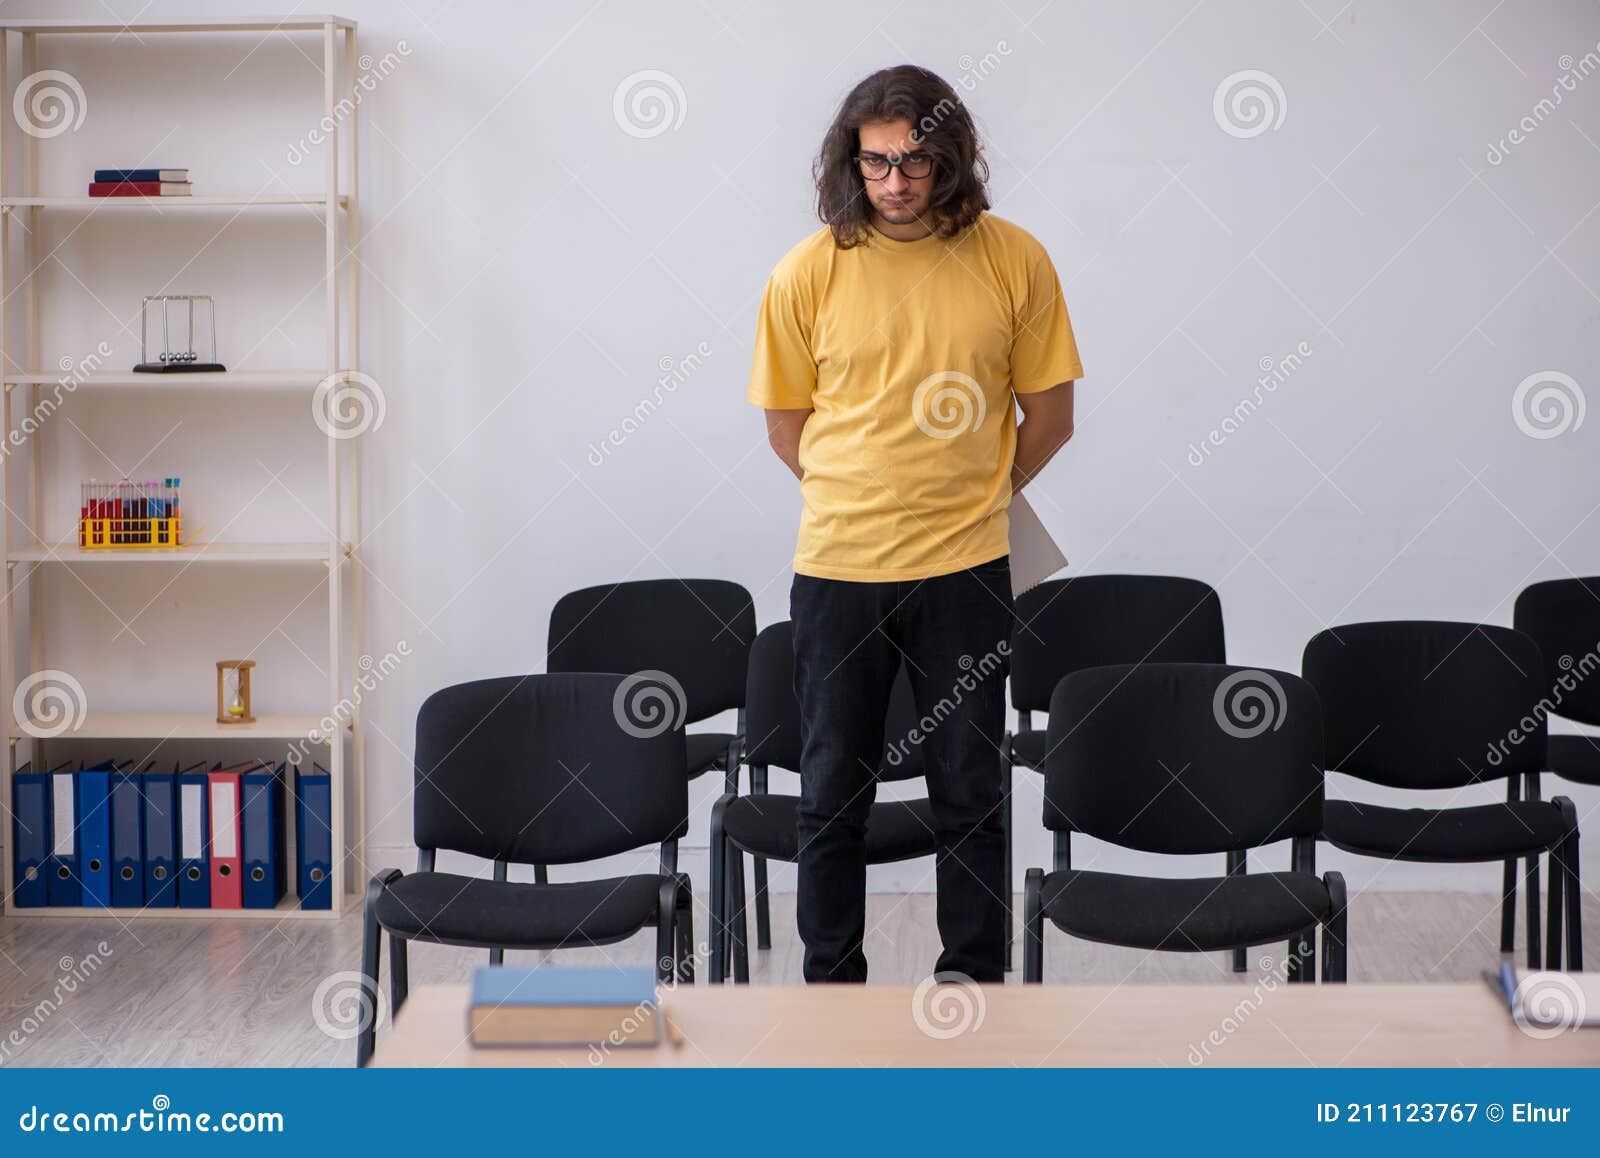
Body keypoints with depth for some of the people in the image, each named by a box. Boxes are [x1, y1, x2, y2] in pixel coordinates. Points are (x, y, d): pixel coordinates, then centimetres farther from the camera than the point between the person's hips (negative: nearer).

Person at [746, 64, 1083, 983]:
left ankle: (976, 981, 19)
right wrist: (865, 502, 5)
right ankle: (832, 980, 23)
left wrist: (971, 497, 10)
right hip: (837, 565, 1)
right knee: (833, 792, 9)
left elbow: (1050, 416, 6)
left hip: (966, 570, 0)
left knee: (971, 794, 7)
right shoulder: (810, 271, -3)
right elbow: (788, 425, 7)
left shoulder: (1013, 261, -3)